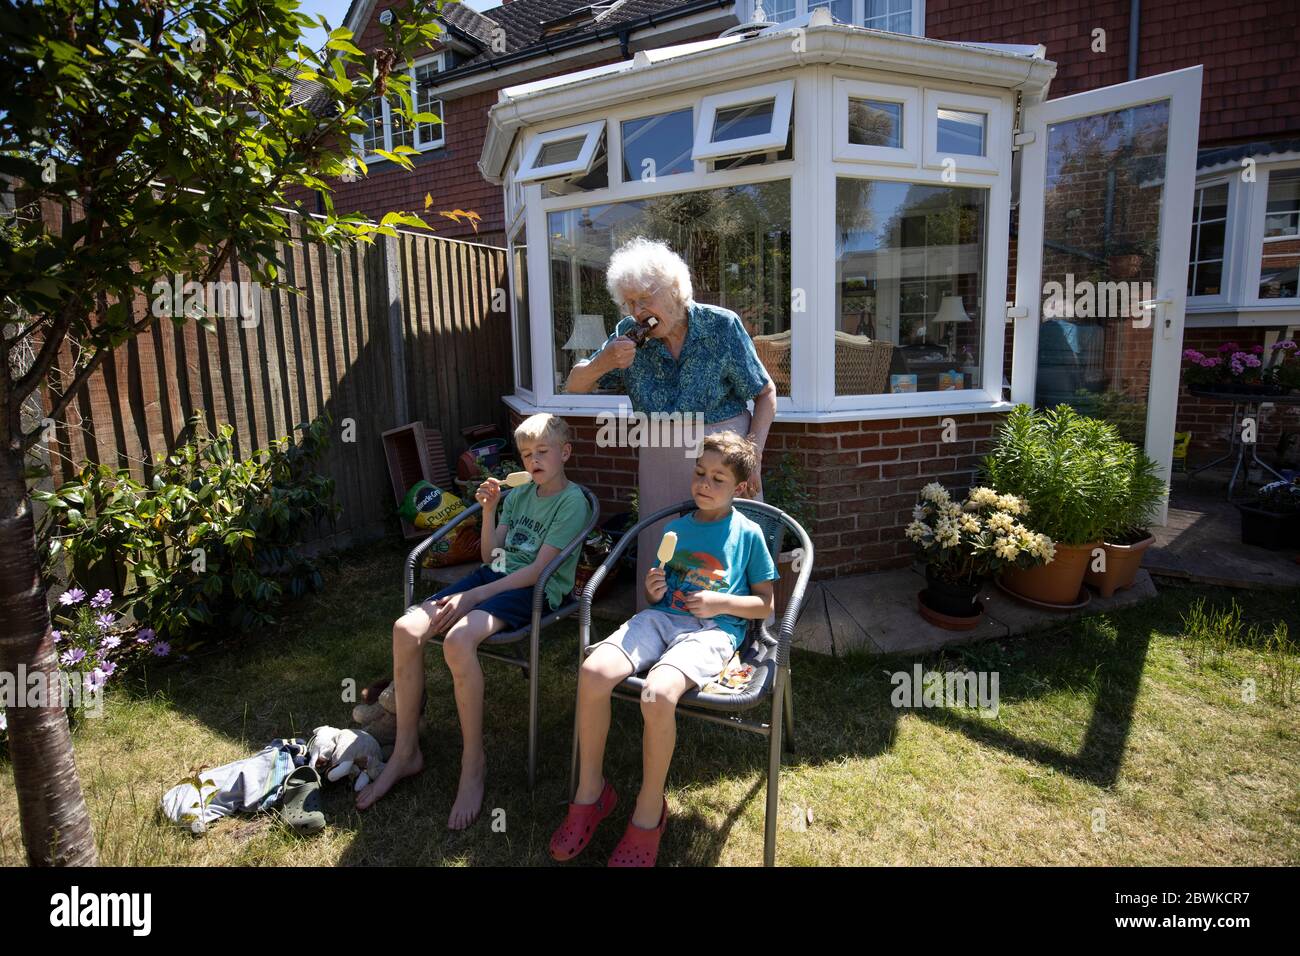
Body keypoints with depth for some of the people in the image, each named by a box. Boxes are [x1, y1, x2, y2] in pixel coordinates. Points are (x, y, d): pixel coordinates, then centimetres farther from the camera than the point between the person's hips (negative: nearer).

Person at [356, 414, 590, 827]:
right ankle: (406, 752, 0)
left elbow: (538, 569, -14)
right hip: (494, 575, 7)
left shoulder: (572, 502, -6)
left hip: (534, 591, -7)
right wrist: (489, 510, 0)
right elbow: (489, 555, 15)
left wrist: (473, 596, -17)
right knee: (406, 629, -14)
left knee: (458, 641, -34)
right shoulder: (519, 494, 17)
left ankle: (474, 762, -14)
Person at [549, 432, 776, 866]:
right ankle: (590, 792, -3)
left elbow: (765, 605, 9)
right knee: (593, 671, -25)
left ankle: (649, 813, -8)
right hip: (662, 617, 4)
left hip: (713, 630, -4)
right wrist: (653, 590, 1)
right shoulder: (676, 528, 19)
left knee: (658, 694, -35)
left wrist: (720, 602, -7)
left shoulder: (748, 534, 8)